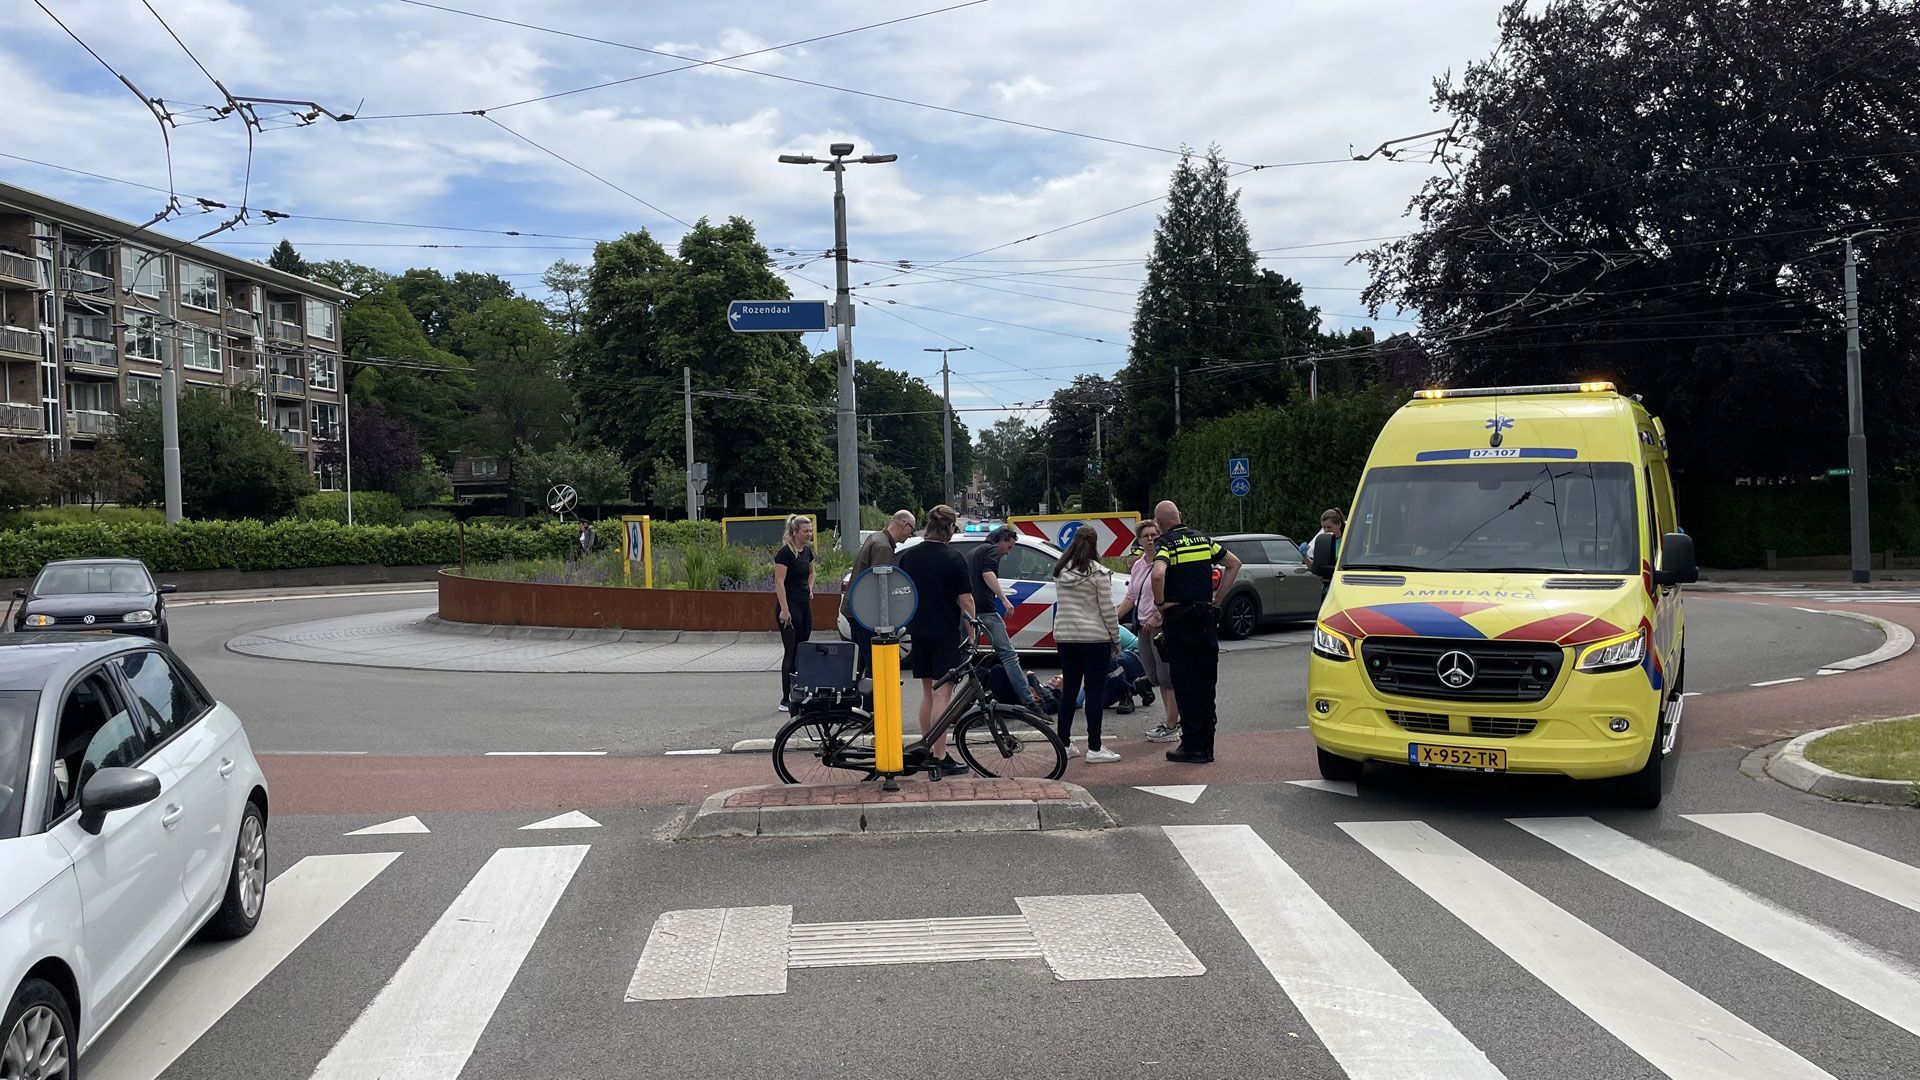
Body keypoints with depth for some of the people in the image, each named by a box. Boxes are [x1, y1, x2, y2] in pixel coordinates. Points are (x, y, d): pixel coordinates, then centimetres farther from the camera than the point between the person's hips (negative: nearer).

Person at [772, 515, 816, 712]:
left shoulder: (807, 551, 11)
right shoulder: (785, 553, -14)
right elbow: (779, 582, -18)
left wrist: (810, 589, 13)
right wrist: (784, 610, -22)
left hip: (805, 605, 8)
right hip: (789, 606, -8)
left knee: (803, 651, 9)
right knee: (791, 652, -7)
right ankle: (786, 700, -3)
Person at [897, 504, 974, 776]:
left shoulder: (907, 556, 6)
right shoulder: (952, 558, -12)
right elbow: (965, 600, -12)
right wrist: (972, 631, -1)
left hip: (918, 632, 6)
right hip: (945, 634, -6)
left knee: (927, 692, 16)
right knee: (942, 694, -4)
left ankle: (928, 750, 21)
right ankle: (940, 758, -4)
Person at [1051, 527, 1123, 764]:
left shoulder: (1059, 571, 5)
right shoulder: (1098, 573, -10)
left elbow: (1060, 604, 9)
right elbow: (1108, 610, -9)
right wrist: (1116, 639, -2)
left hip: (1064, 637, 5)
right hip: (1094, 638, -5)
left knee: (1068, 690, 13)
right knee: (1095, 692, 0)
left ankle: (1064, 744, 17)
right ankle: (1094, 749, 0)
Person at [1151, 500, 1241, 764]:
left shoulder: (1166, 544, -10)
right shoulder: (1203, 538, 10)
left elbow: (1158, 574, -29)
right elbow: (1234, 563, 16)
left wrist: (1160, 603, -13)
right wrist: (1217, 596, 14)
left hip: (1179, 621, -6)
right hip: (1207, 620, 6)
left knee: (1185, 684, 0)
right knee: (1206, 682, 11)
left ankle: (1192, 746, 1)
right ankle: (1206, 745, 16)